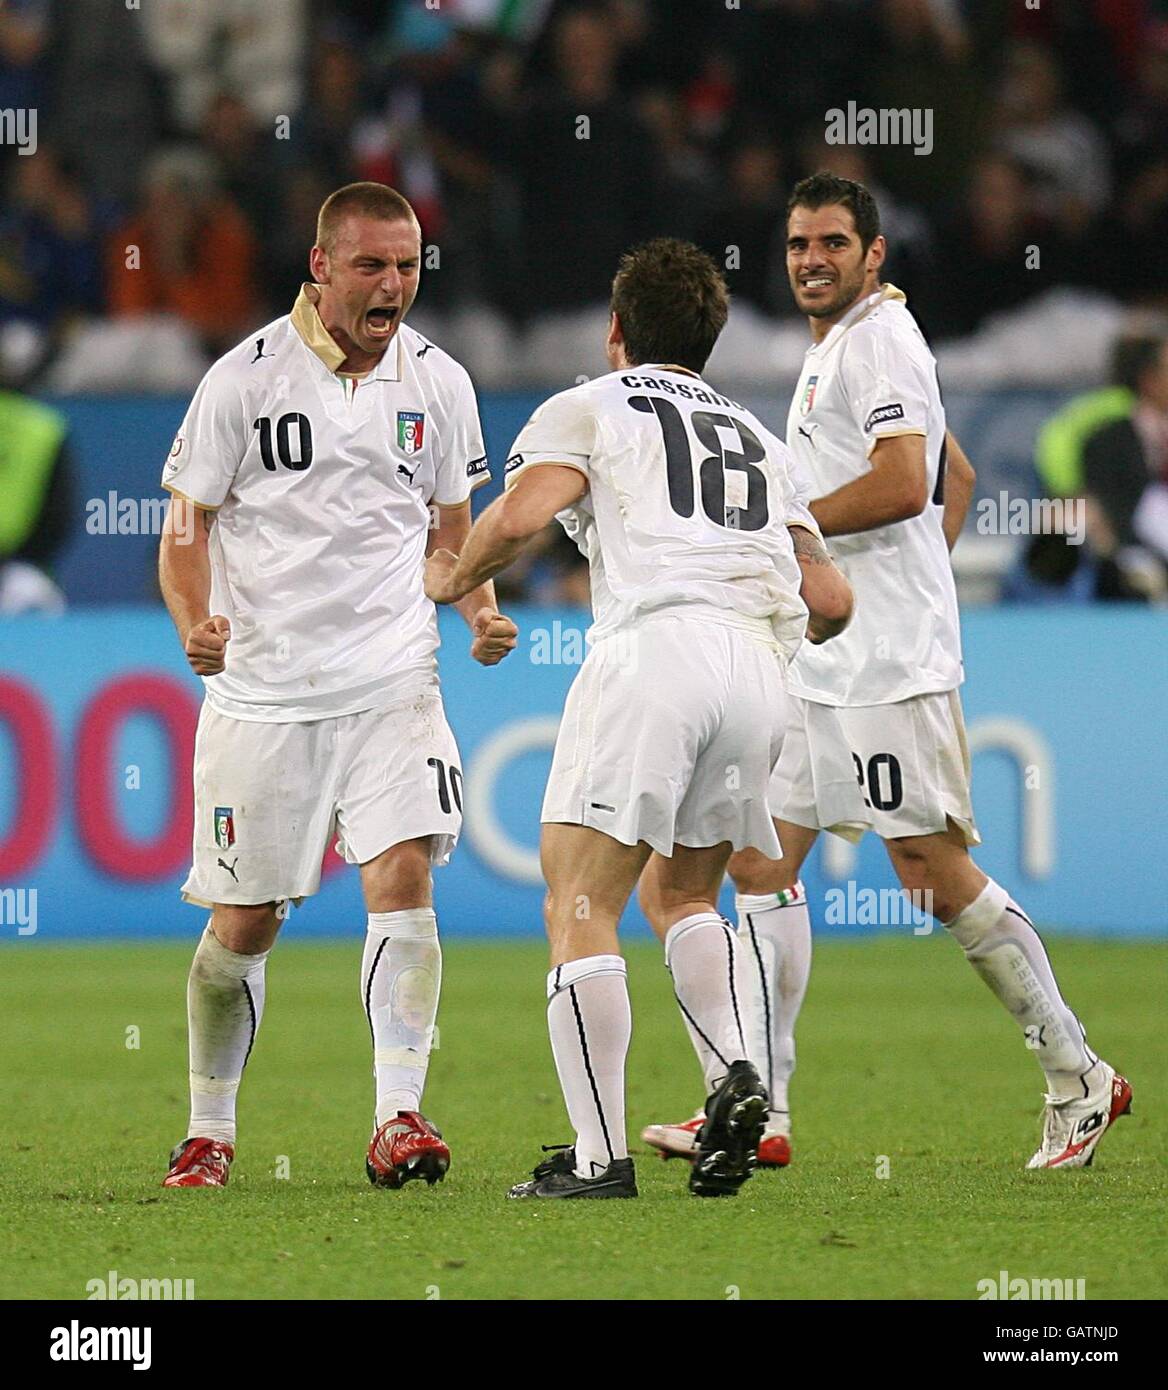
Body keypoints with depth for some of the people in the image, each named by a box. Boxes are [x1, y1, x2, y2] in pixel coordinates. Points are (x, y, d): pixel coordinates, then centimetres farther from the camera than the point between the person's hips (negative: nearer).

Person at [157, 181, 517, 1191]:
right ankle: (209, 1128, 19)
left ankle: (399, 1117, -18)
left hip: (393, 680, 2)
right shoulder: (247, 377, -5)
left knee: (403, 874, -17)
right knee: (244, 922, 3)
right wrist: (195, 623, -18)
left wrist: (481, 613, -1)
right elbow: (187, 525, 1)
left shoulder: (437, 381, 5)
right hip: (261, 689, -2)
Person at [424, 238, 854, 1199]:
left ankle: (599, 1153, -13)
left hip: (654, 643, -6)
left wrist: (453, 578, 16)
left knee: (581, 905, -3)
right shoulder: (756, 436, 31)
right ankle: (733, 1075, -2)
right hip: (760, 672, 6)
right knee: (686, 892, 23)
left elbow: (520, 514, -4)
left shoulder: (588, 409, 16)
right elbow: (831, 599, 24)